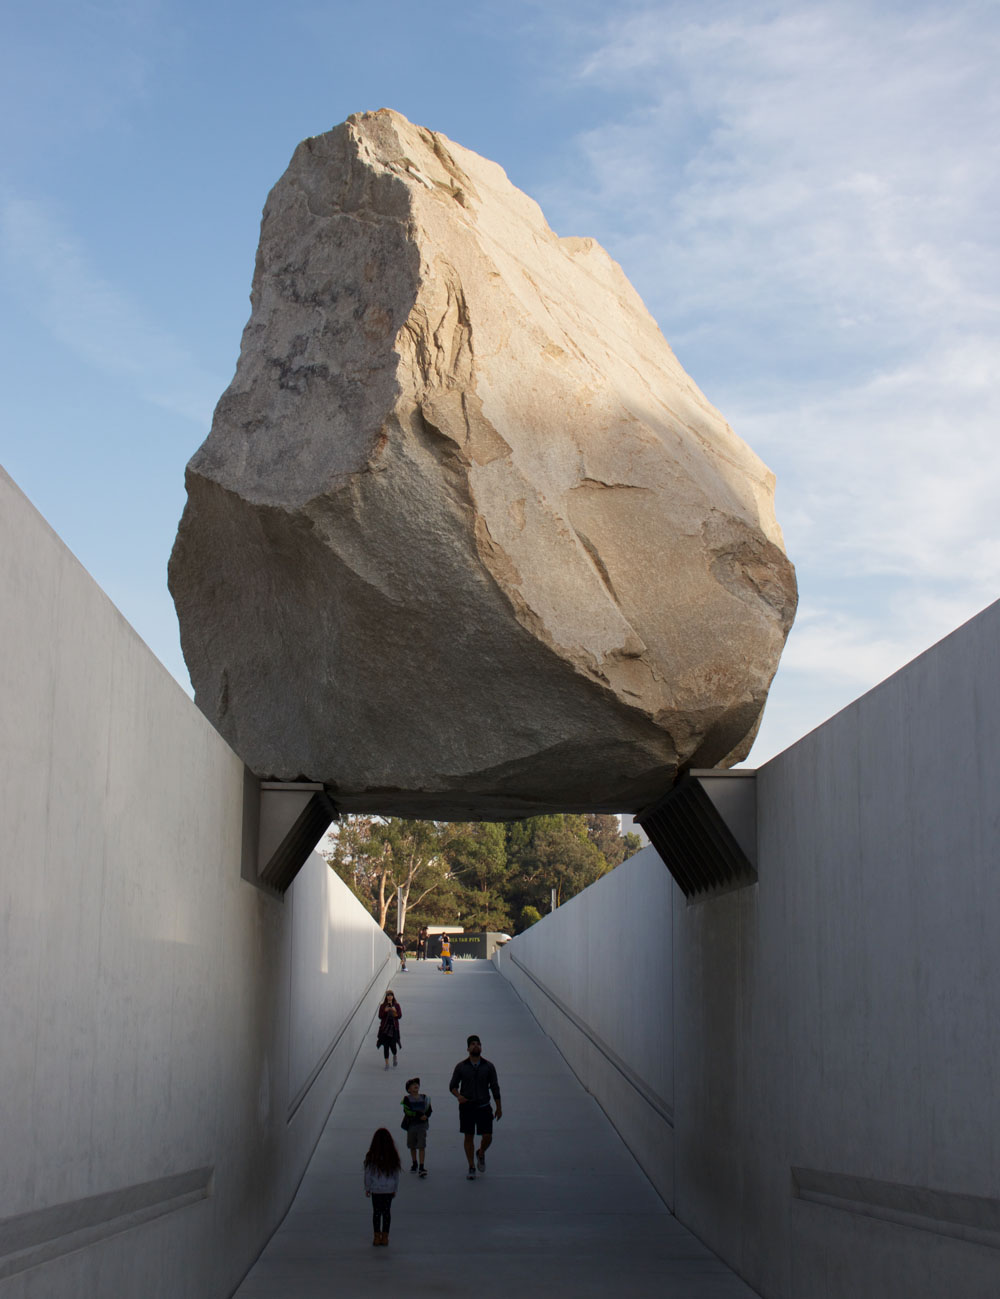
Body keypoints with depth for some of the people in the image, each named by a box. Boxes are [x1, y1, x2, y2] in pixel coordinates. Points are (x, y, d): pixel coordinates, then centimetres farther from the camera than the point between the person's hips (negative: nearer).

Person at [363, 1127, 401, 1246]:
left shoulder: (371, 1156, -13)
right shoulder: (393, 1156, -8)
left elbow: (368, 1174, -6)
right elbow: (396, 1174, 0)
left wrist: (367, 1188, 7)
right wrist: (395, 1189, 12)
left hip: (376, 1189, -1)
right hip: (389, 1189, 1)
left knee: (376, 1212, 10)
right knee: (387, 1211, 12)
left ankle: (377, 1236, 13)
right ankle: (385, 1236, 16)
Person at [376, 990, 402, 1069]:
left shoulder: (397, 1005, 2)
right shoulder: (383, 1006, 2)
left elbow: (400, 1016, -2)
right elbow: (380, 1016, -2)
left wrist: (395, 1011, -19)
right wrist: (385, 1011, -17)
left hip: (394, 1027, -1)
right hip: (385, 1027, 1)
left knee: (392, 1045, -8)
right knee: (386, 1045, 0)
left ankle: (394, 1056, 28)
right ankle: (387, 1063, 10)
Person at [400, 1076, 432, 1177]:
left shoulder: (424, 1098, 4)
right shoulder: (407, 1099, -5)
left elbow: (430, 1110, 6)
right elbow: (407, 1111, -17)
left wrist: (426, 1115, -15)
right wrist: (419, 1115, -21)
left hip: (422, 1124, 0)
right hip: (411, 1124, 0)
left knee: (421, 1146, -7)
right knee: (412, 1146, 14)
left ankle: (421, 1167, -8)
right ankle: (414, 1164, 32)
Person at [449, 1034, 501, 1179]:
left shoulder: (488, 1066, 3)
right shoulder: (461, 1066, 1)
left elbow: (495, 1088, 7)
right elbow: (453, 1085, 5)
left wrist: (498, 1108, 6)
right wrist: (458, 1096, -16)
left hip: (483, 1107, 0)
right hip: (466, 1107, 0)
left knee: (487, 1137, -5)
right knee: (468, 1137, 3)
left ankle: (481, 1154, 28)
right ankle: (471, 1167, 15)